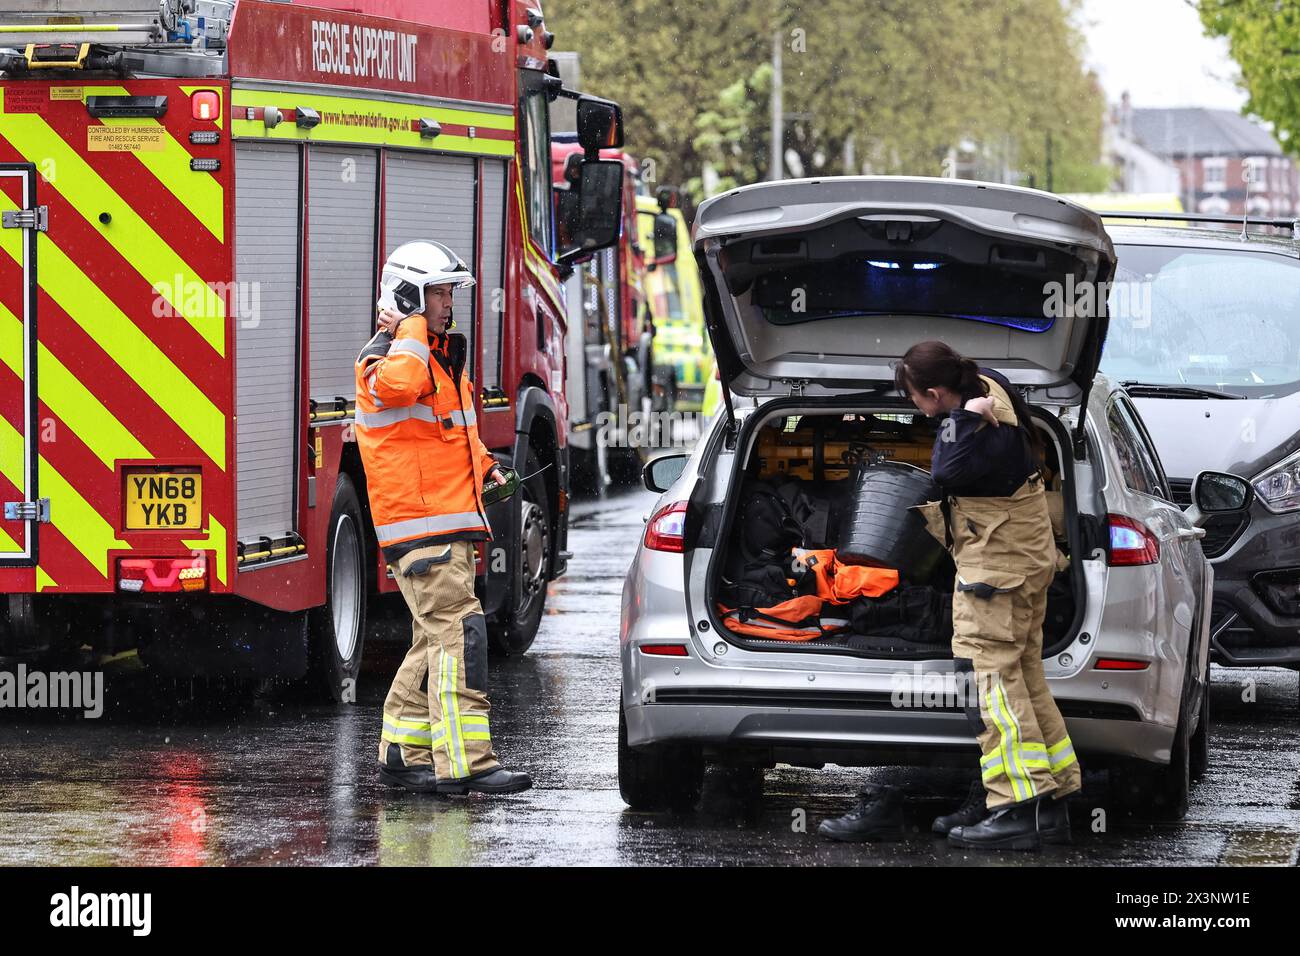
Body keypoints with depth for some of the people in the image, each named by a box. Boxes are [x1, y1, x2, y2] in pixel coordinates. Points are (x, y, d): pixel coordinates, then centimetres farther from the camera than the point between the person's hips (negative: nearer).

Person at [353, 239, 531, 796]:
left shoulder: (441, 357, 20)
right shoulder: (383, 359, -10)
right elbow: (398, 386, -36)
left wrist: (486, 466, 19)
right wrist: (411, 331, -20)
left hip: (454, 521, 10)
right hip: (419, 525, -10)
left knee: (436, 643, 13)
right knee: (458, 635, -16)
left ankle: (403, 755, 19)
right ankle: (463, 764, -20)